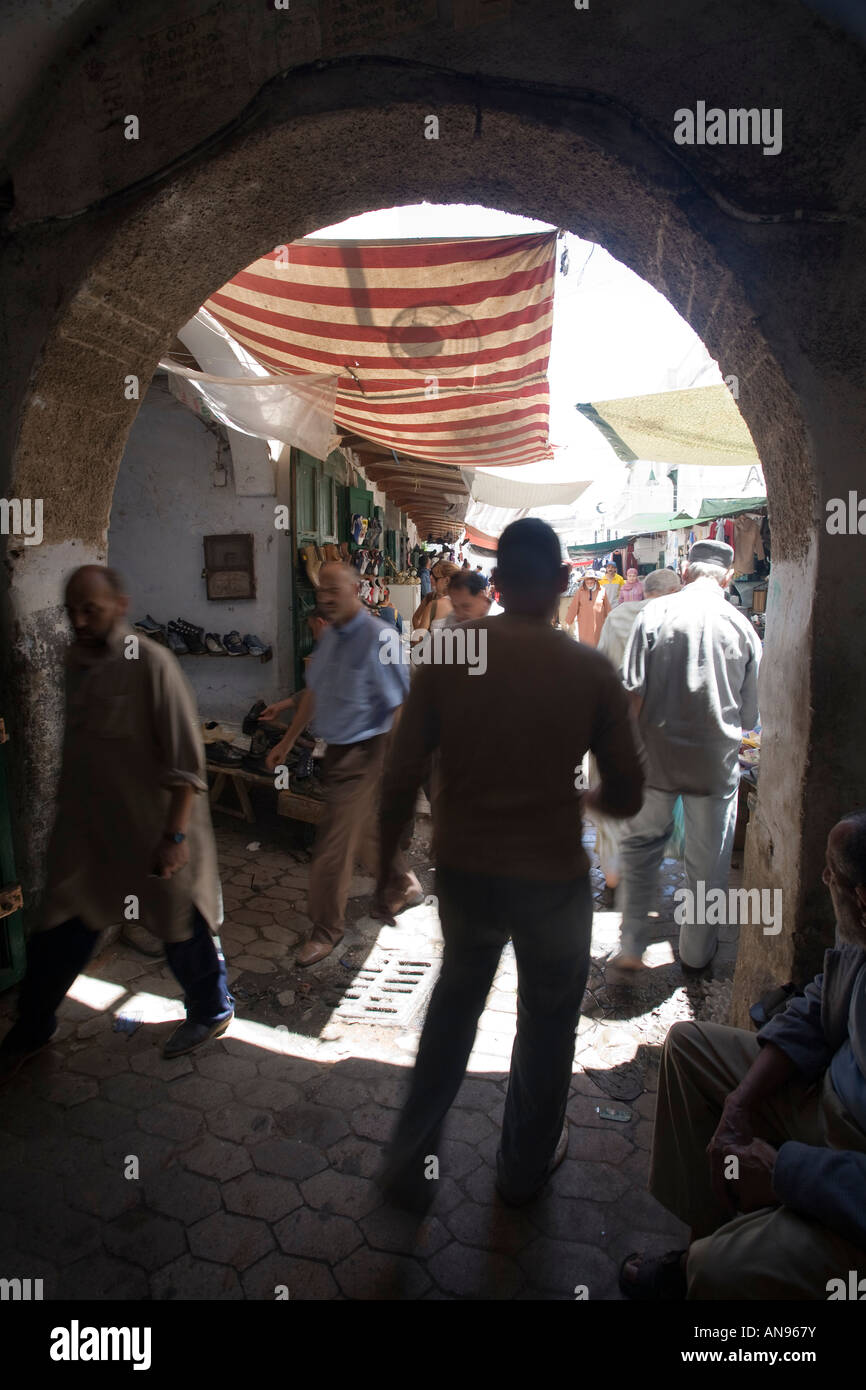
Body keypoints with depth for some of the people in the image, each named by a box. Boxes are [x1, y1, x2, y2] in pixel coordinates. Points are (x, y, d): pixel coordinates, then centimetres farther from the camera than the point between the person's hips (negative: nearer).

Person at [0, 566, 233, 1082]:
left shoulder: (152, 663, -18)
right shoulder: (73, 660, 2)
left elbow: (186, 760, -19)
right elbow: (74, 743, 12)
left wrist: (175, 835, -19)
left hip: (152, 832, -6)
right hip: (86, 827, 6)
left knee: (181, 926, 12)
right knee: (59, 932, 16)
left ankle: (212, 1010, 36)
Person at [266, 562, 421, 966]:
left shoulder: (376, 638, -20)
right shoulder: (330, 636, 6)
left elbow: (401, 706, -21)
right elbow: (313, 692, 15)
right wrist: (287, 742, 18)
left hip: (362, 754, -8)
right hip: (335, 750, 8)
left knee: (334, 845, 1)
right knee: (362, 831, 21)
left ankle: (326, 930, 20)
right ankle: (403, 885, 44)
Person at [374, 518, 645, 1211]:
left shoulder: (447, 653, -10)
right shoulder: (592, 670, -13)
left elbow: (402, 776, -8)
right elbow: (627, 796, -6)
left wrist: (386, 862, 5)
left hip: (463, 869, 2)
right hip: (553, 877, -2)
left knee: (456, 998, 27)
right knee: (547, 1019, 23)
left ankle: (409, 1161, 36)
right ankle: (526, 1164, 44)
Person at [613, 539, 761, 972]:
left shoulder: (654, 612, -6)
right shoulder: (741, 626, -3)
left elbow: (632, 690, -10)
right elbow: (751, 714, 3)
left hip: (656, 753, 0)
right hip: (716, 760, 1)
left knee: (641, 845, 16)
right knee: (708, 861, 14)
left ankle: (631, 945, 19)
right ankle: (696, 951, 31)